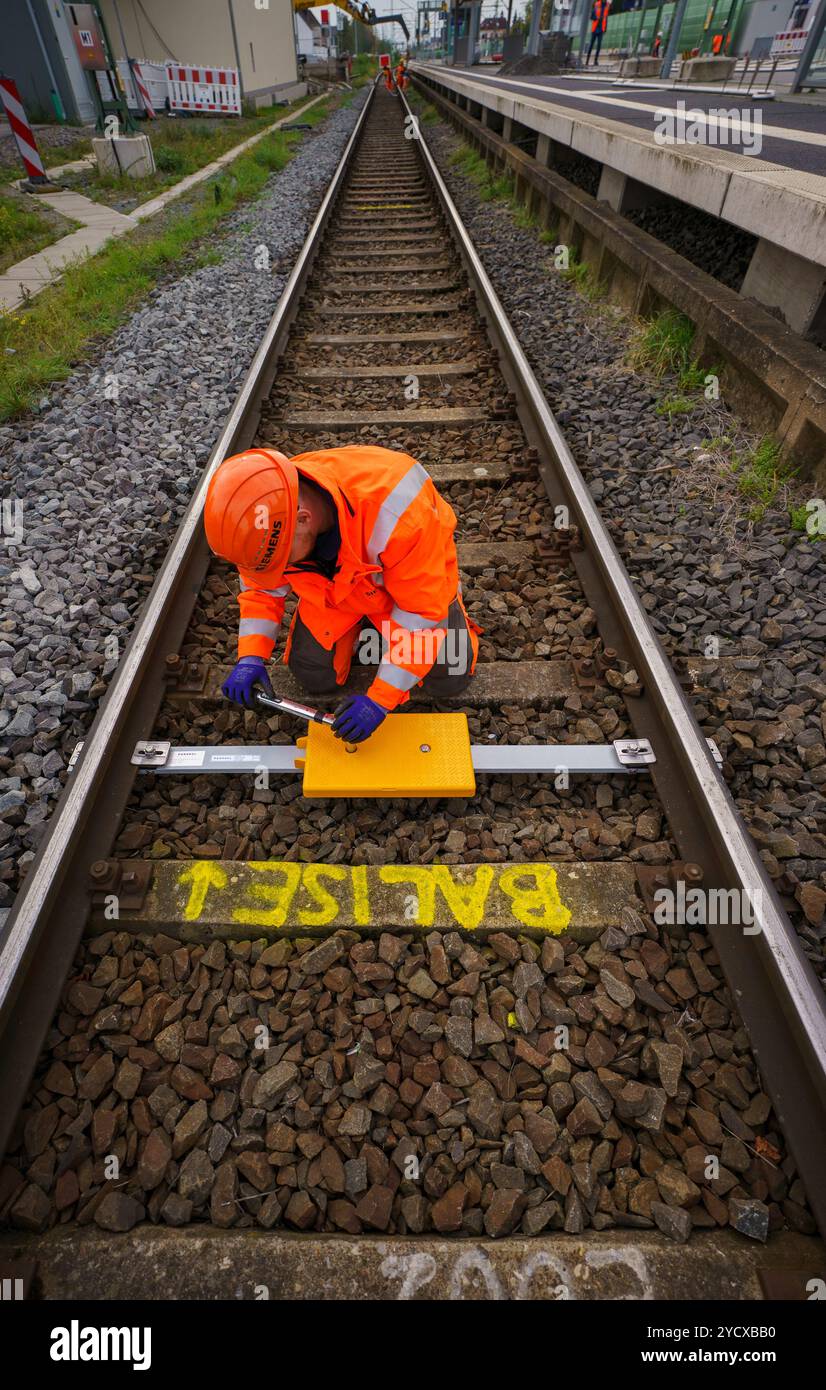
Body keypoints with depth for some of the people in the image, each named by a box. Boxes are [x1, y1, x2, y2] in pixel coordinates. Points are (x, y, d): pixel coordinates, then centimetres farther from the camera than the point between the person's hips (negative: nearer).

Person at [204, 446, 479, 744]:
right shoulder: (267, 520, -28)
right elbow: (261, 586, -9)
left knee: (446, 681, -4)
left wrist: (379, 699, -35)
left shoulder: (392, 510, -44)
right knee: (315, 678, -4)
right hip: (335, 581, 3)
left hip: (411, 573, -3)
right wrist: (251, 658, -23)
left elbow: (420, 609, -35)